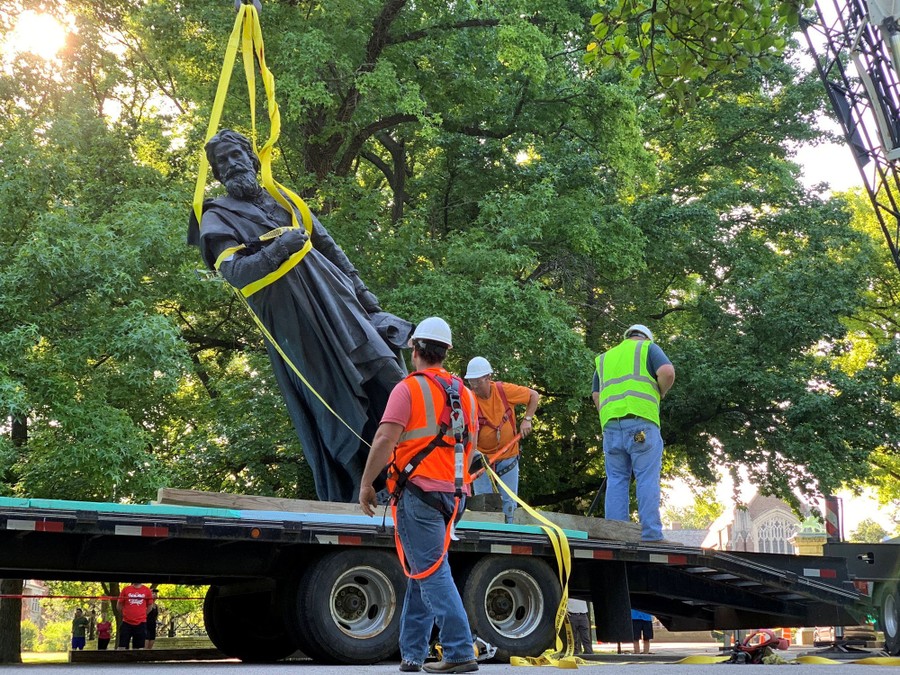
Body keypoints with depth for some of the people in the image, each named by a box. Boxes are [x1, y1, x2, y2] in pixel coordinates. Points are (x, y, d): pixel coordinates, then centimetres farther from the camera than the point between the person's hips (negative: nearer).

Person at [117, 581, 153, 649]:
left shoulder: (147, 590, 2)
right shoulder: (126, 589, 2)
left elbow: (150, 605, 13)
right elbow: (119, 605, 10)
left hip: (141, 623, 0)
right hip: (126, 623, 0)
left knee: (138, 648, 2)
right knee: (122, 647, -3)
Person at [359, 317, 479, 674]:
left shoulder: (409, 388, -6)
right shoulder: (464, 394, 15)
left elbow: (384, 439, -15)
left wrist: (366, 484, -8)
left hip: (418, 490, -7)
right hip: (453, 493, 7)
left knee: (431, 571, -8)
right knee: (422, 570, 14)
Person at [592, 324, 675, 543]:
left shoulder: (604, 358, 28)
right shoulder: (648, 348, 13)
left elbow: (597, 397, 22)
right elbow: (667, 372, -4)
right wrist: (659, 393, 11)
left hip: (611, 424, 4)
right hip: (641, 420, -4)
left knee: (616, 479, 5)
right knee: (647, 478, -5)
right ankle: (651, 535, -10)